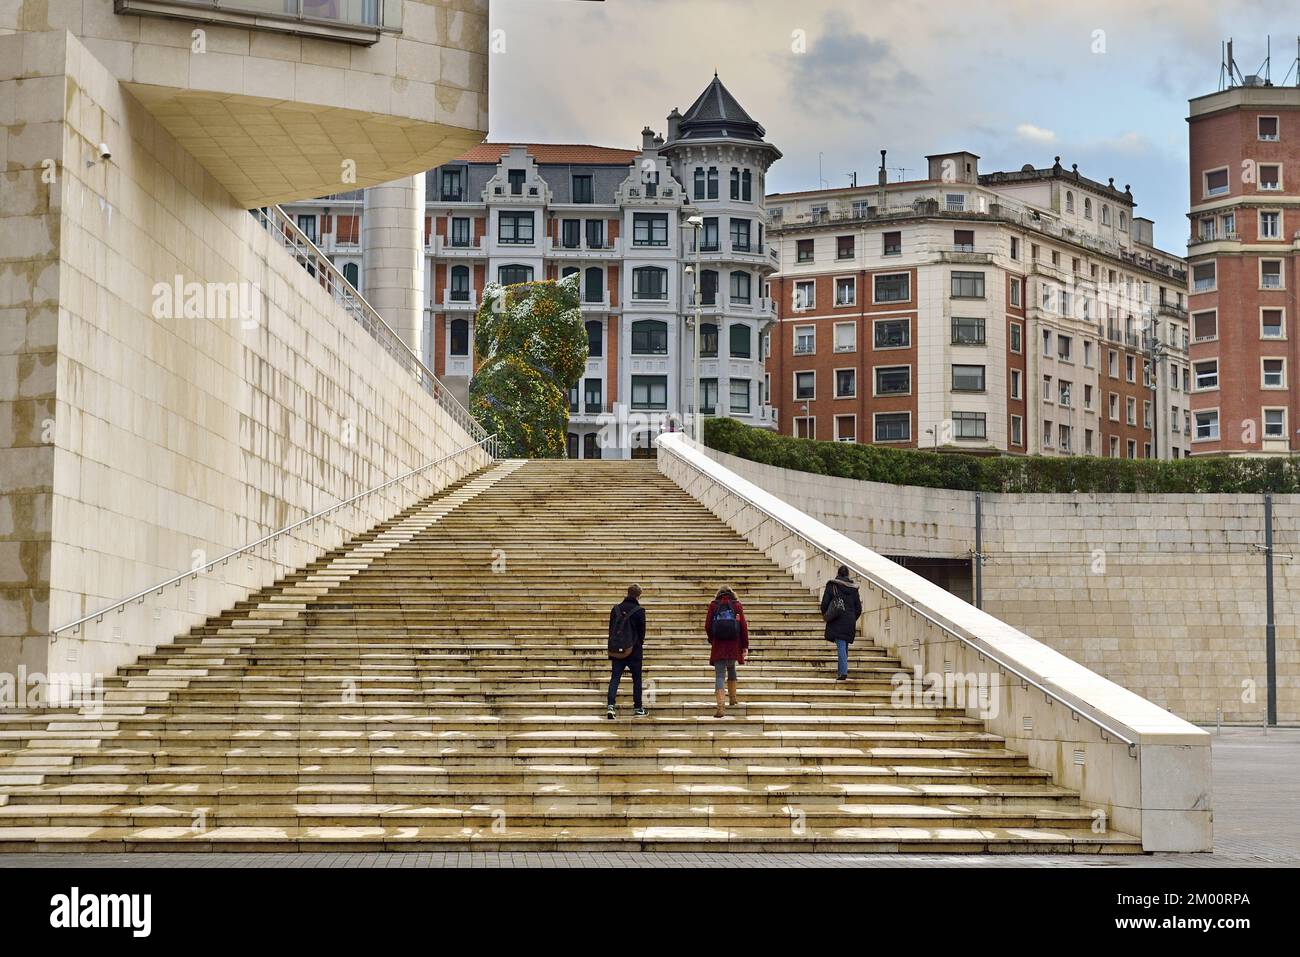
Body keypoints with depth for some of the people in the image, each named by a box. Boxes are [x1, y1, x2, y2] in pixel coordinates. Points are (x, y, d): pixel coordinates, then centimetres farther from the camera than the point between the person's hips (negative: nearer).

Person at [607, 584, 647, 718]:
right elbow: (642, 630, -3)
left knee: (615, 678, 1)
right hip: (634, 650, -3)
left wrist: (612, 648, 14)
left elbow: (611, 628, 8)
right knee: (637, 678, 10)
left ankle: (610, 705, -15)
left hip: (617, 650, 3)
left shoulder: (616, 609, 4)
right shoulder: (639, 610, -9)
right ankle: (638, 708, 14)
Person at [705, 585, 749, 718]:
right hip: (734, 645, 1)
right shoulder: (737, 605, 4)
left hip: (718, 645, -1)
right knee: (731, 668, 28)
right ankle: (732, 698, 32)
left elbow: (707, 626, 3)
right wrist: (745, 645, 5)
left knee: (719, 675, -3)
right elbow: (744, 626, -1)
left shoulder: (713, 605, 4)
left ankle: (721, 706, -18)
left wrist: (711, 640, 20)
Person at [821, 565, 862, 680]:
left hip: (837, 622, -4)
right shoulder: (853, 588, 7)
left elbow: (824, 603, -4)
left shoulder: (832, 585, -3)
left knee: (841, 646, -9)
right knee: (844, 646, 16)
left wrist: (825, 616, 12)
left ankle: (843, 672, -20)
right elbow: (858, 608, 10)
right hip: (850, 622, 4)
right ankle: (842, 671, 22)